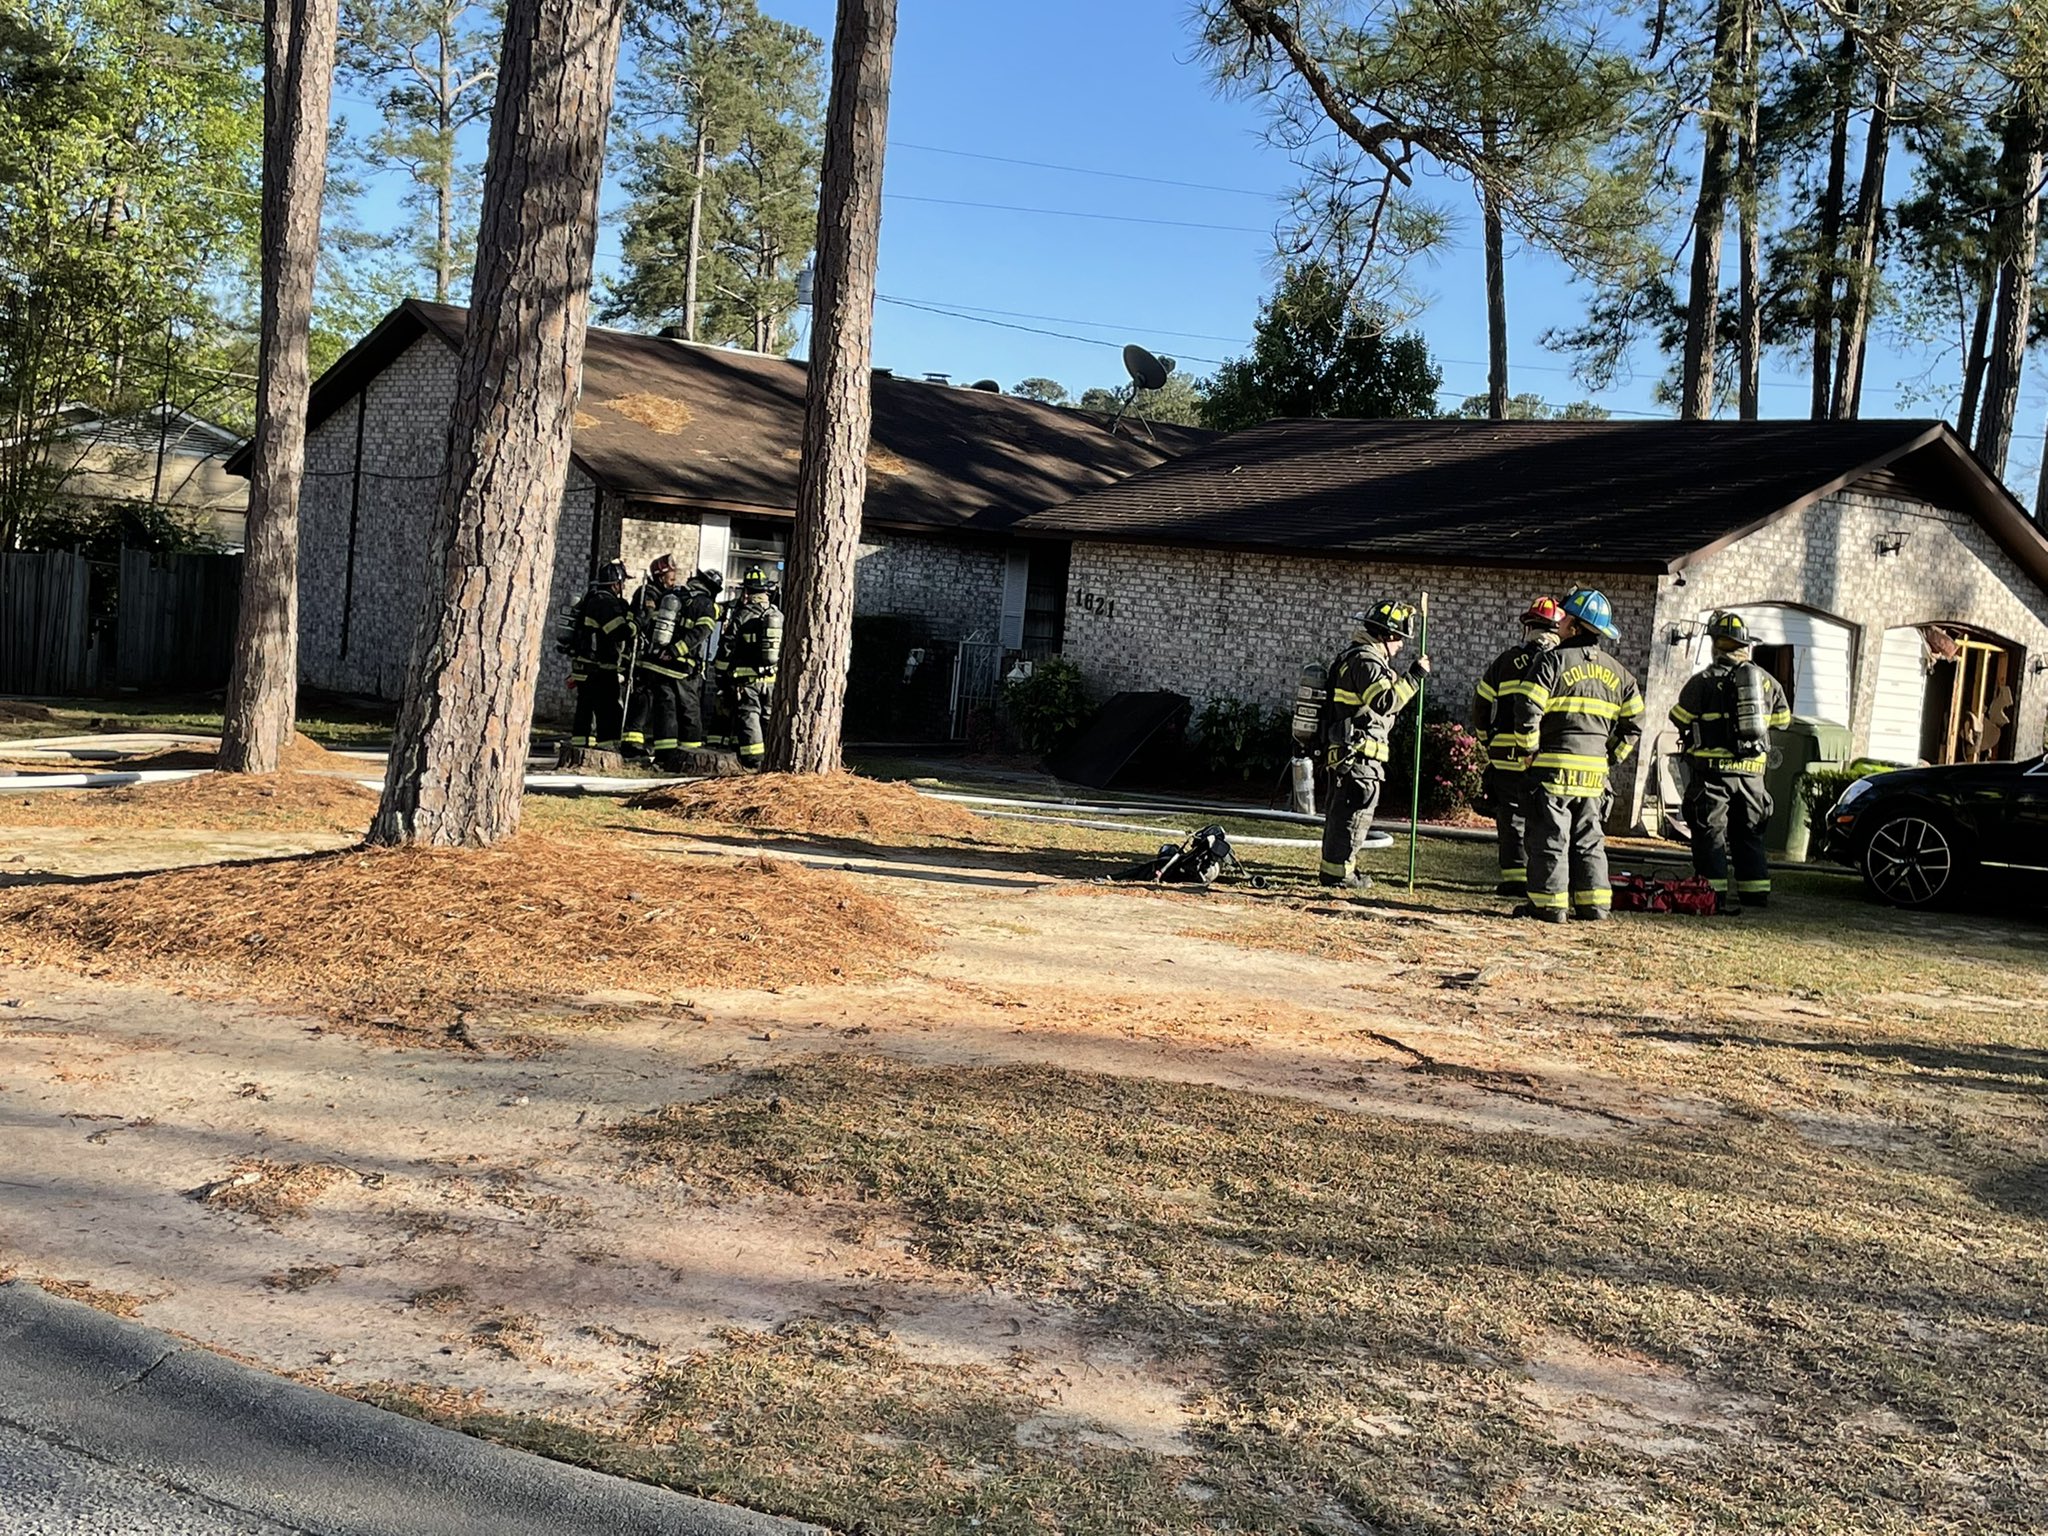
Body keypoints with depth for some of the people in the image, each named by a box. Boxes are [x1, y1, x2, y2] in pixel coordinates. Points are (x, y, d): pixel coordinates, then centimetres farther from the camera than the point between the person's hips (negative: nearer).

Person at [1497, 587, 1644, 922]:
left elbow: (1526, 709, -17)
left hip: (1554, 766, -6)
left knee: (1550, 837, -1)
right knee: (1590, 840, 13)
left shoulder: (1553, 661, -9)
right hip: (1595, 769, 6)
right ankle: (1594, 904, 13)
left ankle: (1549, 904, 0)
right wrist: (1612, 757, 16)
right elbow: (1634, 721, 12)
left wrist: (1530, 750, -6)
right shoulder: (1616, 671, 11)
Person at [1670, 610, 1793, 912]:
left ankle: (1719, 894, -4)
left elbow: (1679, 719, -5)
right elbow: (1782, 719, 16)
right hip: (1752, 770, 5)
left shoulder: (1704, 681, -9)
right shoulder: (1766, 680, 7)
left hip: (1713, 770, -5)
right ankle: (1756, 891, 16)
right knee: (1749, 833, 15)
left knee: (1711, 833, 1)